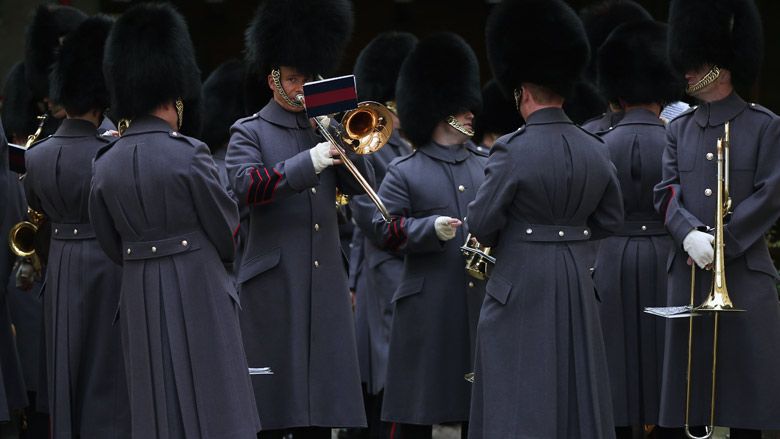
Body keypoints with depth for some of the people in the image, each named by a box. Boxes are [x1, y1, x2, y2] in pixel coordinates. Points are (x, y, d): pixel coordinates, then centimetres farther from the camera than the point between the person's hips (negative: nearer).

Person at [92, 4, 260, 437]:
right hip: (197, 289, -5)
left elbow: (111, 243, 10)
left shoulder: (105, 165, 3)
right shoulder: (189, 154, -12)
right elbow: (227, 228, -4)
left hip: (139, 298, 5)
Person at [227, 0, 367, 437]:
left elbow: (357, 185, 10)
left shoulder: (323, 128, 17)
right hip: (273, 282, -5)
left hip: (325, 283, 5)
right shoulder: (249, 132, 2)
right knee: (272, 402, -6)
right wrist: (309, 162, -25)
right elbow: (246, 186, -15)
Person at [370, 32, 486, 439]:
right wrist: (431, 229, -19)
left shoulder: (486, 168, 14)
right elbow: (385, 229, -4)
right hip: (428, 308, -4)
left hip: (483, 299, 4)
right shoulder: (404, 172, 1)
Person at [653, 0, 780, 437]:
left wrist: (721, 242, -14)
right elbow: (666, 193, 4)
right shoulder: (679, 130, 12)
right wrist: (690, 235, -15)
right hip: (688, 271, 4)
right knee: (688, 384, 3)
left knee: (745, 385, -2)